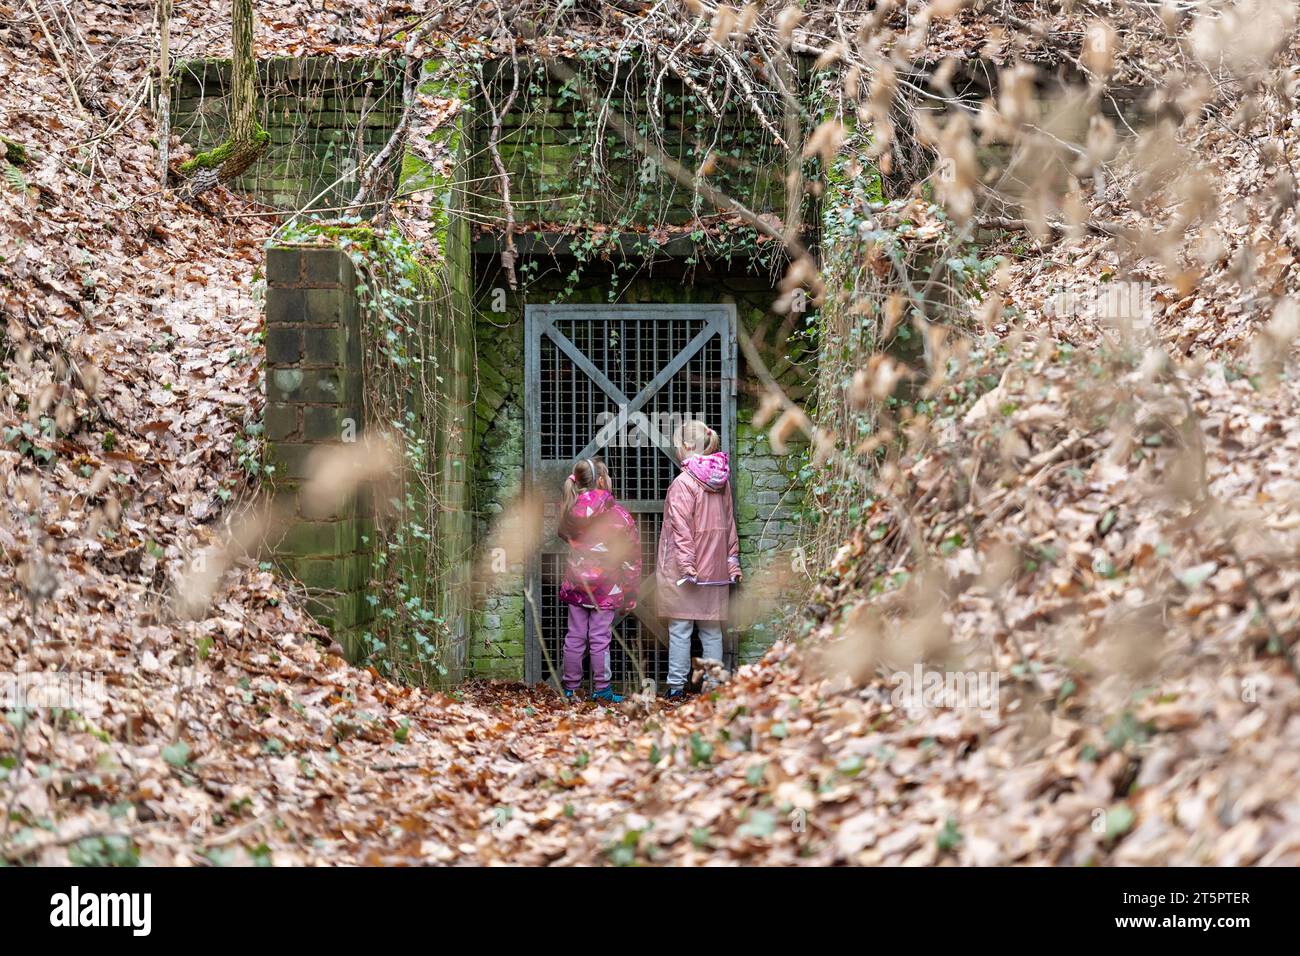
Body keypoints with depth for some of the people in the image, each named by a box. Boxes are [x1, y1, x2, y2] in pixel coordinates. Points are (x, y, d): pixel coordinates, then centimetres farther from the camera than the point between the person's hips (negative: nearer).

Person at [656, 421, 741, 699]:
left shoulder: (683, 483, -13)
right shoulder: (721, 480, 8)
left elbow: (682, 529, -17)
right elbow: (729, 522, 13)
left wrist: (687, 563, -18)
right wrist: (732, 559, 18)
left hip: (683, 571, -6)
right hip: (715, 569, 6)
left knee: (680, 628, 0)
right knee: (712, 629, 11)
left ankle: (677, 684, 2)